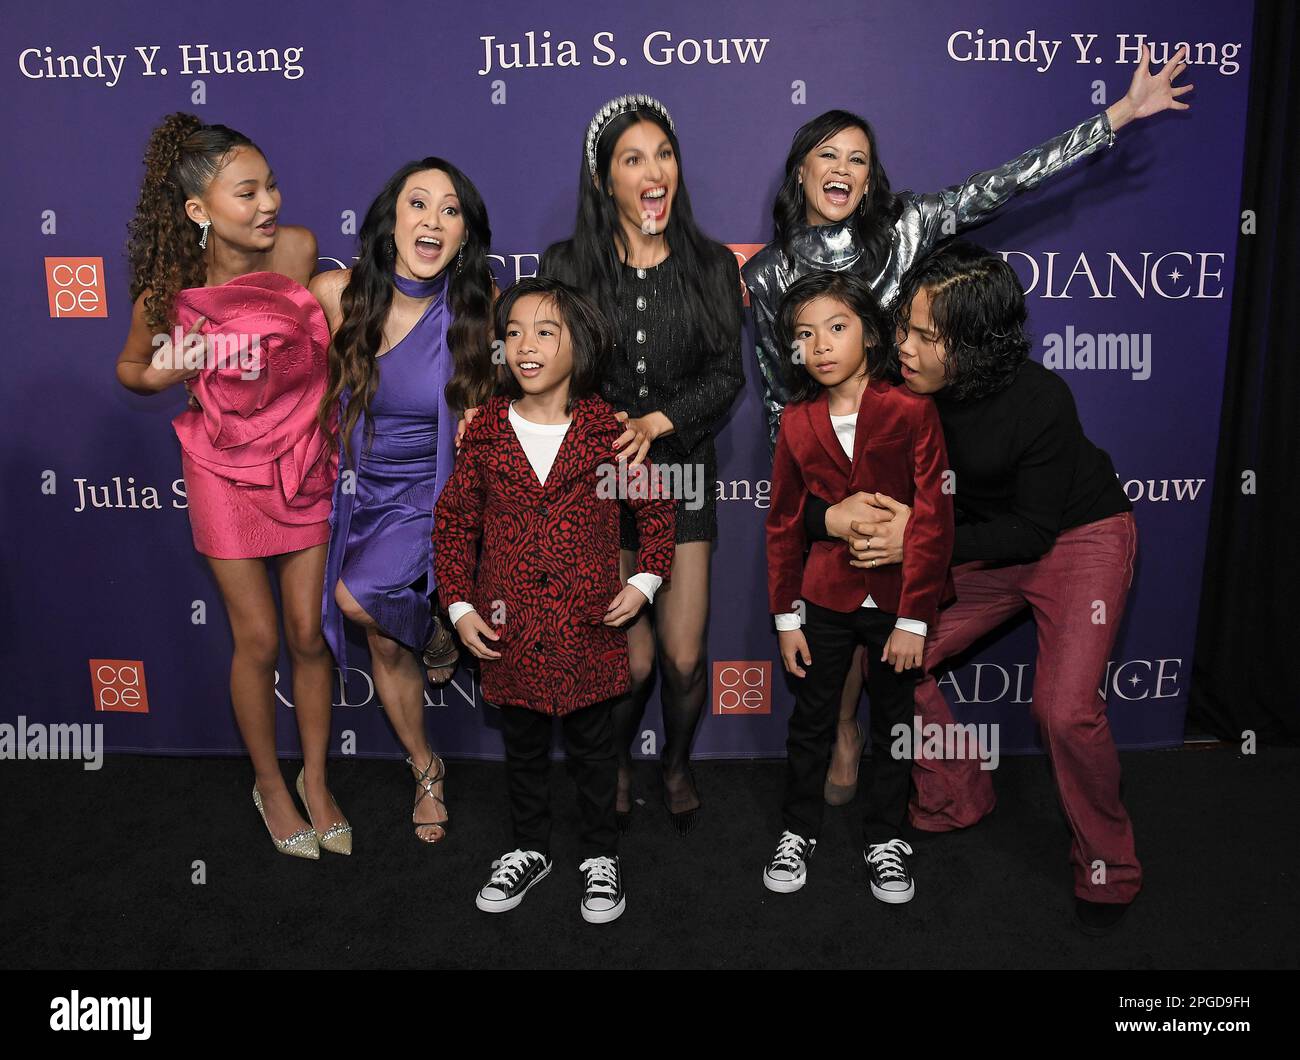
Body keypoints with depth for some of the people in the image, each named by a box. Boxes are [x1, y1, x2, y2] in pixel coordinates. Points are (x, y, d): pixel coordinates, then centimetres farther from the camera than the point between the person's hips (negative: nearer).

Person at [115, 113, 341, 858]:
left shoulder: (298, 249, -14)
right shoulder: (169, 294, -16)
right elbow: (131, 369, 2)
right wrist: (161, 374, -19)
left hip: (307, 460, 2)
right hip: (228, 470, -1)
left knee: (309, 632, 7)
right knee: (259, 639, 6)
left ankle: (316, 780, 28)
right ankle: (269, 783, 29)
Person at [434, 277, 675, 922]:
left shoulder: (607, 429, -6)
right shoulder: (485, 431, -2)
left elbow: (655, 509, 5)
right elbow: (454, 522, 4)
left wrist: (644, 581, -4)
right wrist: (460, 607, -2)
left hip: (590, 627, -1)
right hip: (510, 632, 2)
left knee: (593, 748, 14)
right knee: (523, 748, 18)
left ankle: (601, 857, 34)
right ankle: (529, 849, 40)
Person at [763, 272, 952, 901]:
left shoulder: (912, 411, -12)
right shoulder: (797, 422, -2)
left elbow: (933, 519, -12)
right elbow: (783, 523, 4)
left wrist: (914, 618, -14)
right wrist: (785, 616, 3)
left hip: (896, 600, -2)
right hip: (824, 597, 2)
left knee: (893, 725, 14)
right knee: (810, 721, 14)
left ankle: (885, 838, 34)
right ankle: (799, 831, 34)